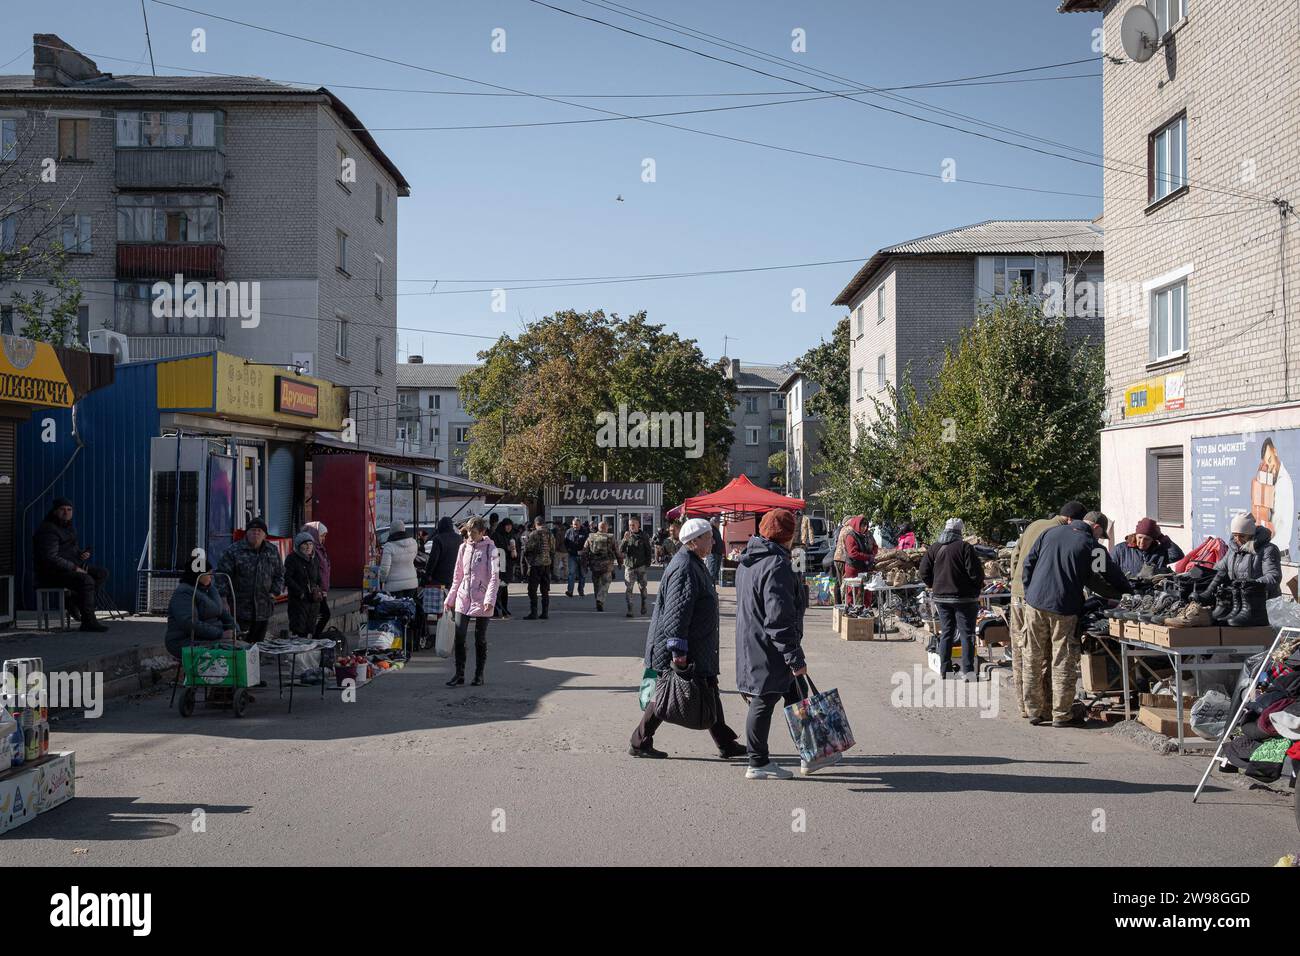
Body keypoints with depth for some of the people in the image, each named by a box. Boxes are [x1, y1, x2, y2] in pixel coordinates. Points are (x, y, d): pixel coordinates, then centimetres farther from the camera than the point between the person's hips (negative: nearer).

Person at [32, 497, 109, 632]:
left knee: (102, 573, -2)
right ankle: (88, 621, -28)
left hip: (71, 567, 10)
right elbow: (51, 558, -25)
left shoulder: (69, 527, 15)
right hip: (52, 572, -10)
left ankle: (76, 604, -3)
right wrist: (74, 568, -24)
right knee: (86, 580, -32)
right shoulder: (48, 530, -16)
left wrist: (82, 553, 4)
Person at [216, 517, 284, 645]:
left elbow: (280, 574, 19)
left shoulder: (273, 551, 11)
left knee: (258, 643, 11)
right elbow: (222, 573, -3)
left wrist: (275, 591, 5)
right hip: (240, 609, -4)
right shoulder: (234, 551, -3)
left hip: (263, 610, 4)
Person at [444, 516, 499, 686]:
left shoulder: (490, 550, -5)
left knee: (480, 639, 5)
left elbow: (494, 577, -12)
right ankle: (459, 675, 5)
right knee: (459, 637, -1)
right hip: (463, 598, 4)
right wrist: (450, 598, 14)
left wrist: (490, 599, -24)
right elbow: (457, 576, 16)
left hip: (481, 601, -4)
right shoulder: (464, 548, 9)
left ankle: (479, 675, 14)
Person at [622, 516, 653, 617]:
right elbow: (621, 550, -1)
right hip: (629, 566, 1)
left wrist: (648, 564, -2)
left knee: (643, 588, 3)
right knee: (629, 588, -1)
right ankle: (629, 610, 2)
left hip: (641, 566, -1)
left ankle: (643, 610, 13)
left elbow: (648, 551, 4)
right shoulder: (627, 536, 6)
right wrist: (625, 540, -17)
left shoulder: (643, 536, 2)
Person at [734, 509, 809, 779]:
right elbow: (779, 618, -25)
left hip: (752, 644, 10)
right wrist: (795, 658, -20)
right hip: (770, 651, -10)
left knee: (796, 698, 17)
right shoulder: (776, 565, -21)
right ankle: (758, 764, 13)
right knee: (764, 702, 2)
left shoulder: (747, 561, 11)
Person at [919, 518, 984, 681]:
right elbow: (976, 573, -15)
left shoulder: (933, 548, 3)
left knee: (946, 633, 12)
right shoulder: (964, 547, -13)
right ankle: (967, 671, -1)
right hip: (964, 597, -5)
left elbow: (924, 573, 4)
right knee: (967, 634, 2)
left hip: (941, 597, 5)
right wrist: (978, 588, 3)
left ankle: (944, 670, 12)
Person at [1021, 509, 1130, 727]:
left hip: (1034, 603, 4)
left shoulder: (1050, 533, 10)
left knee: (1033, 660, 11)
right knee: (1063, 663, 4)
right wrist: (1130, 591, 24)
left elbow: (1028, 563, 10)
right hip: (1063, 610, -4)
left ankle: (1035, 711, 17)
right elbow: (1113, 577, 7)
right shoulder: (1092, 547, -3)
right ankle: (1061, 715, 7)